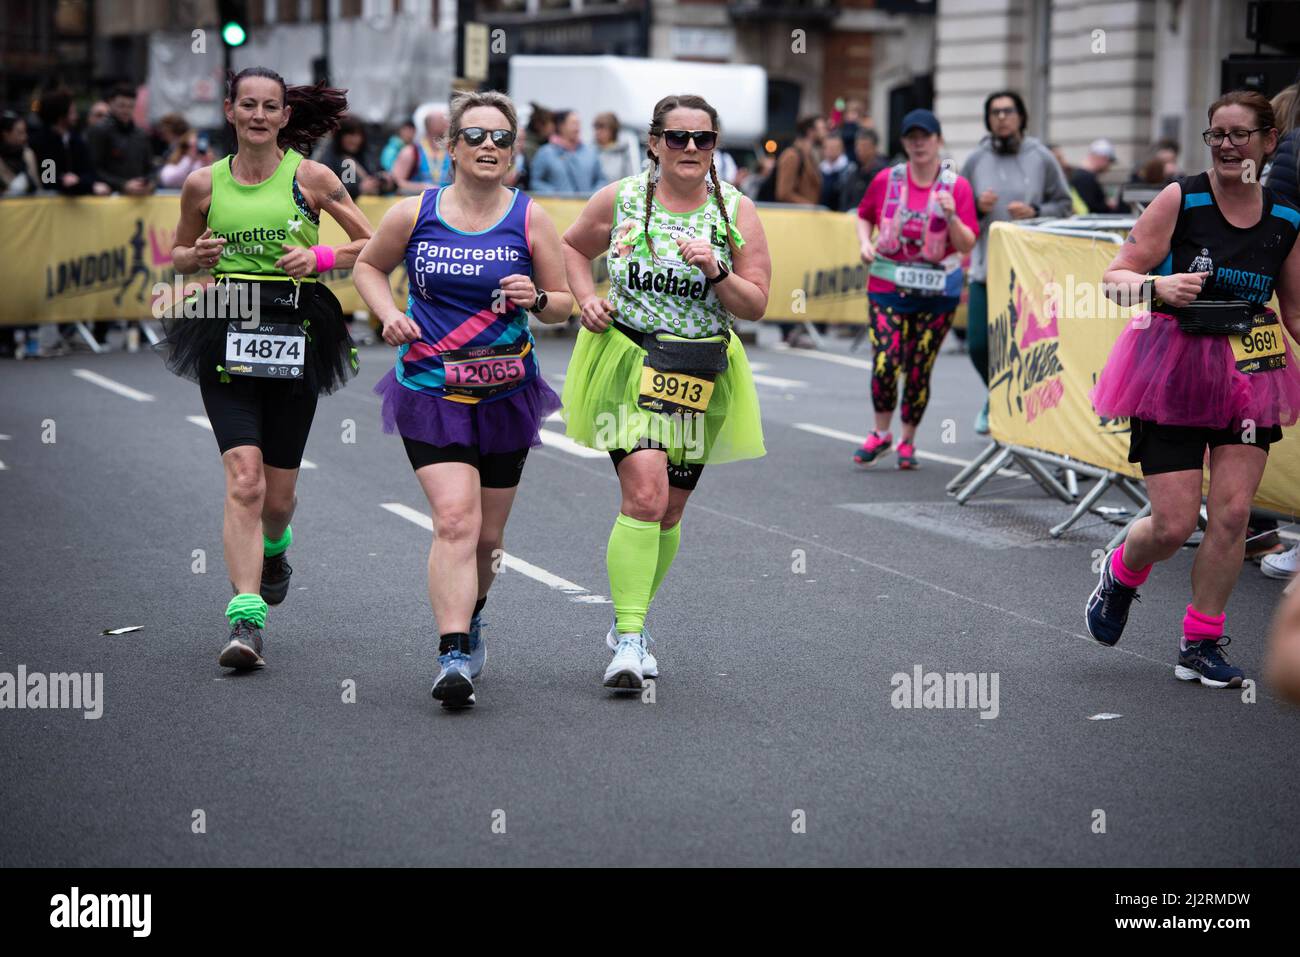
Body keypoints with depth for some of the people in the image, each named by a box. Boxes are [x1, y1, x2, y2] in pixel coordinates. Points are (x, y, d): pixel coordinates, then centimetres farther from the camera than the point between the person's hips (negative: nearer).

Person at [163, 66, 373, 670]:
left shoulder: (310, 177, 2)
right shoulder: (204, 183, 7)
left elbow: (373, 246, 8)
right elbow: (179, 256, 21)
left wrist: (319, 257, -9)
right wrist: (198, 255, -2)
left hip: (295, 337, 0)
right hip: (226, 335, 0)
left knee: (277, 493, 8)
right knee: (244, 480, -16)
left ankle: (273, 548, 45)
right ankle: (246, 619, -18)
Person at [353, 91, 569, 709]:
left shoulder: (530, 219, -1)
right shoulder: (414, 214, -2)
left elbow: (562, 306, 5)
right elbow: (368, 267, 15)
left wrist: (537, 300, -17)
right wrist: (389, 313, -3)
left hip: (506, 397, 2)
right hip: (430, 395, -2)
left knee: (487, 536, 12)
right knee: (455, 519, -19)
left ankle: (470, 615, 42)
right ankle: (453, 657, -19)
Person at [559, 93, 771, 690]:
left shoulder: (736, 211, 1)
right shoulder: (620, 199, -1)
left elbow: (755, 305, 1)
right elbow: (573, 247, 17)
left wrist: (716, 272, -17)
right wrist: (587, 298, 0)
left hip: (701, 373, 3)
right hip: (628, 363, -3)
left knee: (669, 512, 11)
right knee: (645, 494, -20)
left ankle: (629, 623, 31)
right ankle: (629, 640, -19)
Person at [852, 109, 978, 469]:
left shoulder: (957, 186, -3)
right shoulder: (886, 180, 0)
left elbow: (966, 245, -7)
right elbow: (865, 216, 16)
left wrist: (951, 216, -23)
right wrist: (865, 242, -3)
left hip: (937, 292, 0)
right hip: (887, 287, 0)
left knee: (919, 369, 3)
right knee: (885, 364, -12)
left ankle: (908, 440, 22)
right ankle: (881, 434, 11)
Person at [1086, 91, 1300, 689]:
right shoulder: (1180, 200, -6)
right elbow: (1115, 278, -8)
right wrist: (1157, 286, -28)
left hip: (1249, 370, 3)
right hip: (1173, 370, -3)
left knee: (1232, 512, -4)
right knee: (1173, 525, -5)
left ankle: (1201, 644, 11)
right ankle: (1121, 575, 30)